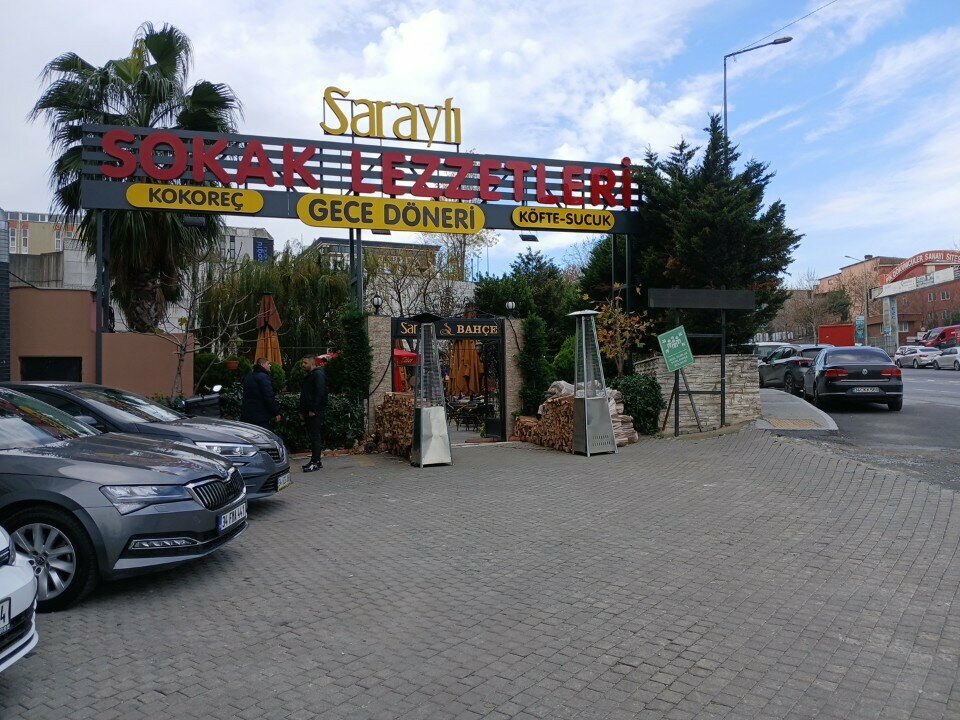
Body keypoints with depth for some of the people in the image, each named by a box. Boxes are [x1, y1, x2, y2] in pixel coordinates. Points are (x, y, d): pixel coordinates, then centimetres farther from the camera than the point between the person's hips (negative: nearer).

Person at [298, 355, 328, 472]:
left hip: (315, 412, -9)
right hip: (308, 412, 9)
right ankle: (318, 460, 16)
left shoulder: (318, 375, -9)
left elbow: (320, 393, -18)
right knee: (312, 435, 10)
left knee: (315, 436, -9)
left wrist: (313, 410, -20)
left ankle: (315, 462, -8)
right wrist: (302, 411, 16)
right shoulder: (307, 376, 20)